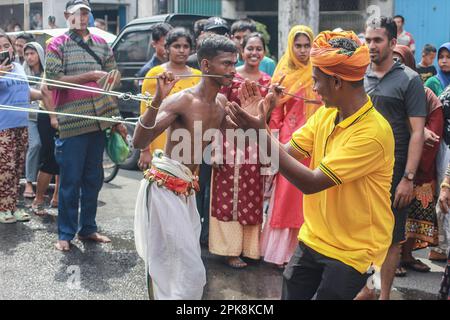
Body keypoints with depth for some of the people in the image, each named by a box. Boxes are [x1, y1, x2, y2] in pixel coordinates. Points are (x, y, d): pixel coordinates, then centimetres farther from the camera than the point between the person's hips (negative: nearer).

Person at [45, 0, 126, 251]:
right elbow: (53, 81, -9)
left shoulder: (102, 44, 13)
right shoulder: (58, 45, 2)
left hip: (99, 120, 4)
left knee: (94, 179, 12)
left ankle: (88, 228, 24)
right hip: (72, 123, -4)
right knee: (71, 181, 0)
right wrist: (90, 76, -15)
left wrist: (116, 119, 10)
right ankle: (66, 234, 11)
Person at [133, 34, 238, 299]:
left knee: (171, 266, 15)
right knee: (190, 270, -10)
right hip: (164, 186, -8)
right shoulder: (182, 100, -15)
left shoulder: (222, 103, 9)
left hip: (186, 189, 8)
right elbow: (139, 142, -23)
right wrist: (158, 100, -36)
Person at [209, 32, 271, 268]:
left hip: (256, 144, 4)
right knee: (228, 197, 0)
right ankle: (230, 250, 10)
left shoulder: (267, 81, 8)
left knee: (253, 197, 9)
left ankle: (249, 246, 23)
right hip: (231, 141, -3)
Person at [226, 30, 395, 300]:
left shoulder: (373, 132, -25)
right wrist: (260, 124, -13)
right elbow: (285, 153, 1)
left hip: (351, 251, -7)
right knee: (290, 295, 14)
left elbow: (311, 183, -27)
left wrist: (261, 134, -27)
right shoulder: (325, 114, 1)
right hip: (313, 238, 7)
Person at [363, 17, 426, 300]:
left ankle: (385, 294, 21)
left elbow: (417, 132, -9)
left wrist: (408, 178, -15)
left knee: (391, 239, 7)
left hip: (393, 174, -4)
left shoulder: (409, 80, -5)